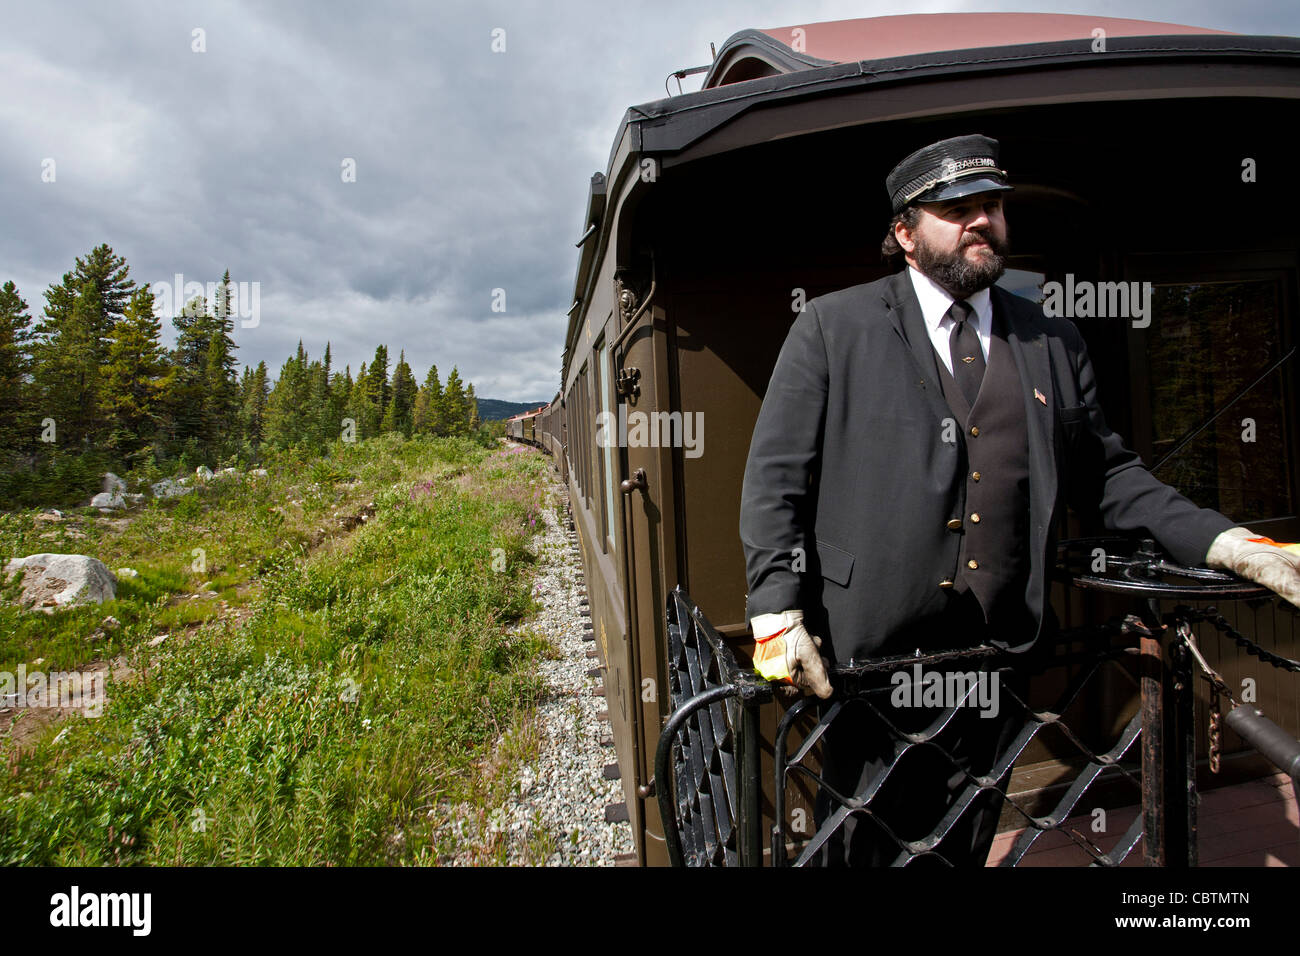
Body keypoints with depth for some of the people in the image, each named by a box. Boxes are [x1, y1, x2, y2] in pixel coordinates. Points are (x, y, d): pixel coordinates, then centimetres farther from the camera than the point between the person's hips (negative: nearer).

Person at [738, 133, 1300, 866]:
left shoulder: (1054, 342, 9)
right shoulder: (833, 326, -2)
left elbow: (1106, 472, 14)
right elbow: (776, 478, -6)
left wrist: (1221, 541, 1)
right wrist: (777, 610, -13)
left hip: (999, 654, 4)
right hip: (867, 655, -3)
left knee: (965, 845, 20)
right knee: (865, 846, 12)